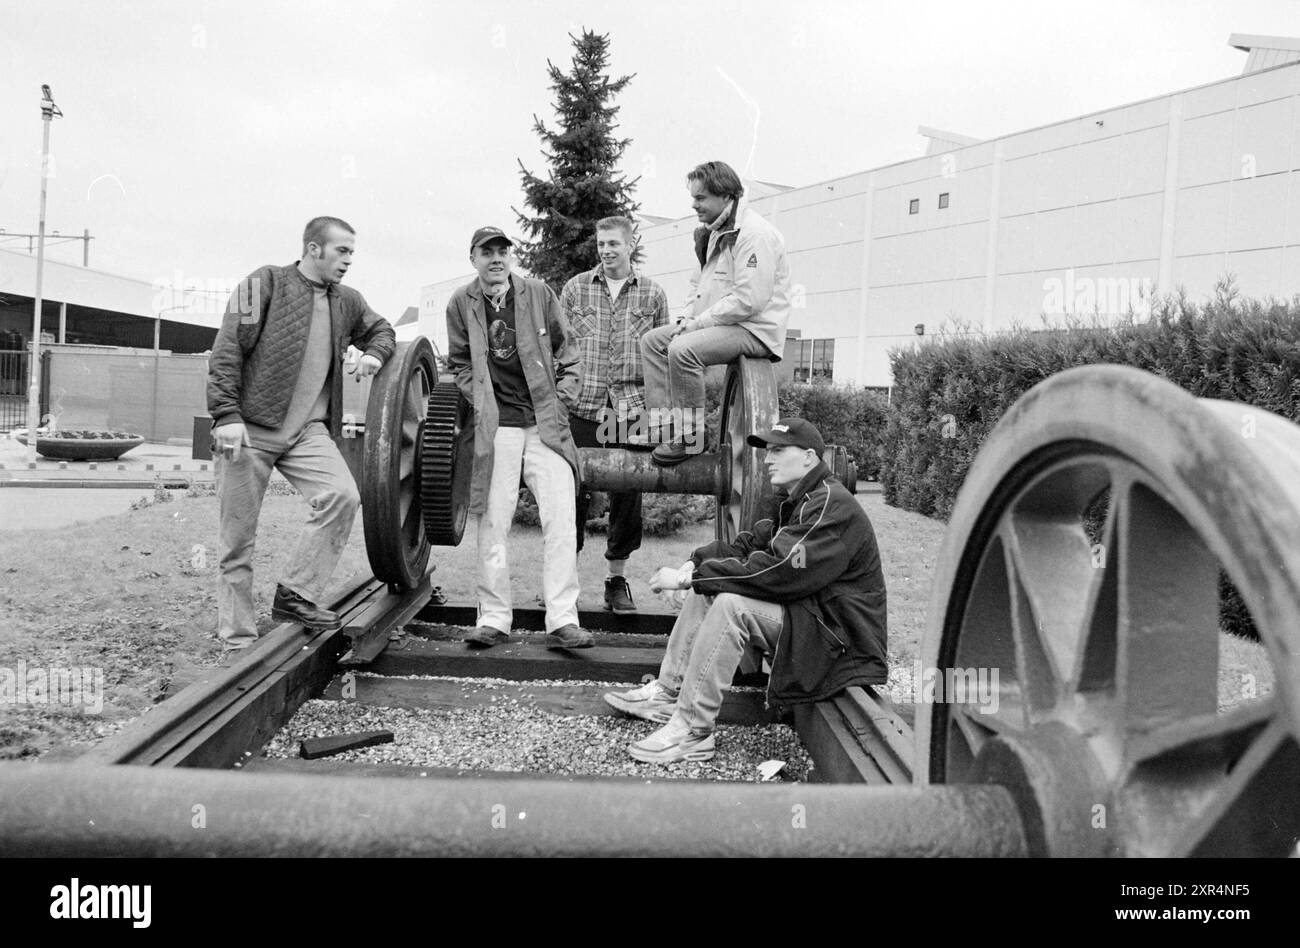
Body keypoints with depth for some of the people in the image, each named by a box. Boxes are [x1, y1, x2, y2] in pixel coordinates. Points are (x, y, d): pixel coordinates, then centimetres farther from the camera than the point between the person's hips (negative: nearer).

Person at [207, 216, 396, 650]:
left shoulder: (347, 301, 14)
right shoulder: (266, 284, -2)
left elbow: (381, 329, 33)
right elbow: (226, 350, -7)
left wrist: (375, 353, 9)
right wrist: (227, 415, -15)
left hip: (308, 431, 4)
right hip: (250, 429, -4)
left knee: (342, 496, -20)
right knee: (239, 537, 1)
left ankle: (295, 595, -7)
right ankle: (238, 637, 13)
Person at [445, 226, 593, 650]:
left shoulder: (537, 293, 5)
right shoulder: (462, 303, 5)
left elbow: (566, 349, 11)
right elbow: (459, 363, 12)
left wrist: (564, 397, 3)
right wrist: (480, 403, 0)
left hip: (546, 422, 0)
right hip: (496, 425, 0)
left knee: (560, 520, -7)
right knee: (492, 523, 1)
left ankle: (562, 621, -3)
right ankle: (494, 619, 11)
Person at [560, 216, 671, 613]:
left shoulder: (652, 294, 8)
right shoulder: (575, 288, 8)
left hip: (630, 411, 1)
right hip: (582, 409, 0)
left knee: (627, 497, 5)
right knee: (574, 493, 1)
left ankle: (617, 579, 18)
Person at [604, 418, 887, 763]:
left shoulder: (832, 507, -20)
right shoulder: (796, 501, 15)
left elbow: (775, 572, -28)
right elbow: (751, 544, 12)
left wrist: (691, 577, -25)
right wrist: (695, 563, -6)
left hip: (836, 636, -10)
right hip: (802, 613, 11)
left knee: (731, 604, -28)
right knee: (706, 588, 6)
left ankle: (692, 731, -23)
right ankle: (667, 692, 7)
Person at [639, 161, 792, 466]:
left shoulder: (755, 234, -17)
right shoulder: (712, 232, 16)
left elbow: (748, 300, -25)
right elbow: (699, 283, 24)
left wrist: (699, 322, -19)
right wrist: (688, 318, 3)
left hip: (755, 330, -10)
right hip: (718, 323, 10)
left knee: (683, 348, -31)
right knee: (652, 340, 4)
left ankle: (689, 440, -19)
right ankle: (664, 427, -2)